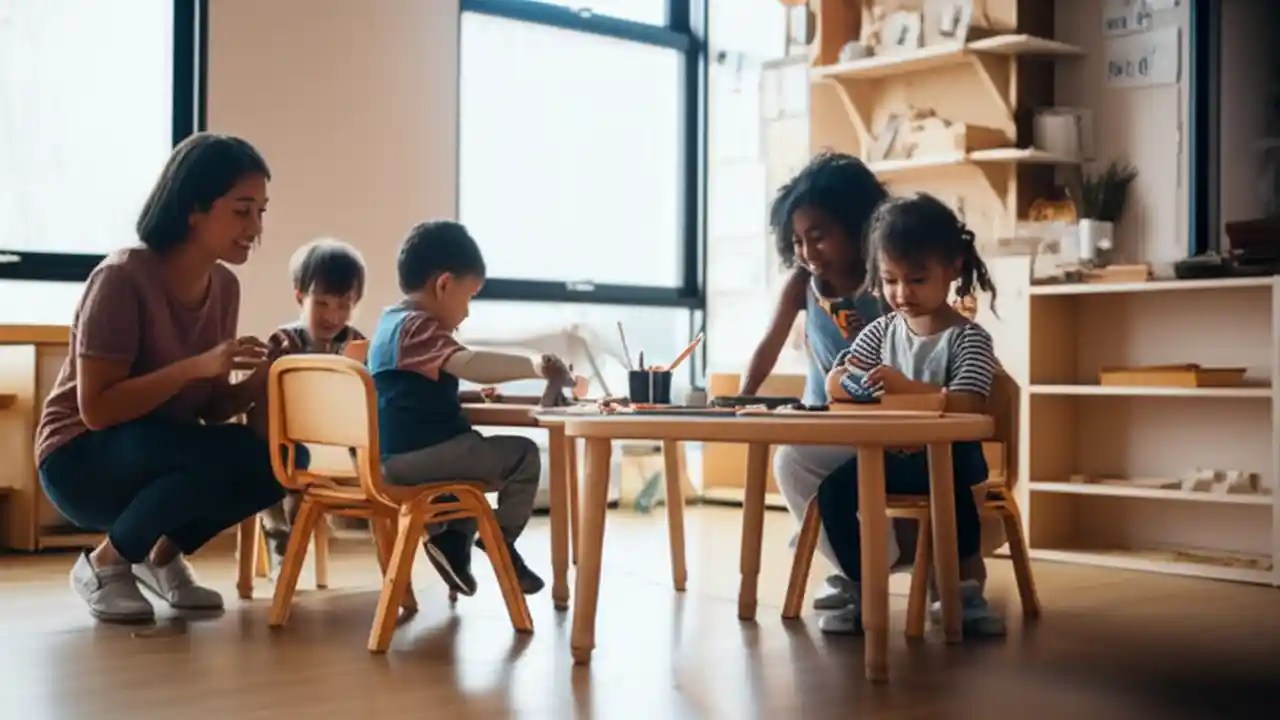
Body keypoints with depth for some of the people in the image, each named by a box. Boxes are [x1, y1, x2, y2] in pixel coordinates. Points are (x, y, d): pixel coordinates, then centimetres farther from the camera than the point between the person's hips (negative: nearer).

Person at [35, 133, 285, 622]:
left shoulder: (224, 285, -1)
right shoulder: (123, 276, -21)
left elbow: (212, 409, 4)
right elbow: (96, 409, -24)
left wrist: (259, 380, -16)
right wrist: (195, 366, -31)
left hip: (165, 457, 7)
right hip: (83, 459, -7)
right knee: (234, 455, -32)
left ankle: (164, 555, 6)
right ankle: (104, 564, -8)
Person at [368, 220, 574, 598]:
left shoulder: (393, 322, 16)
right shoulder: (417, 326, -16)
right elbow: (468, 363, -34)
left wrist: (475, 392, 27)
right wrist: (534, 366, -38)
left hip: (398, 453, 11)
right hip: (415, 454, -11)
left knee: (483, 455, 33)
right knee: (522, 455, -8)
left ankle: (452, 539, 24)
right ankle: (501, 542, 7)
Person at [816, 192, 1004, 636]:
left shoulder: (968, 338, -8)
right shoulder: (882, 331, 7)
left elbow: (966, 405, -23)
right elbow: (834, 383, 3)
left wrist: (906, 387, -38)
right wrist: (850, 383, -23)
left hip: (948, 455, -4)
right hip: (891, 453, 5)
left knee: (955, 490, -35)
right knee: (833, 491, -18)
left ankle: (965, 591, -12)